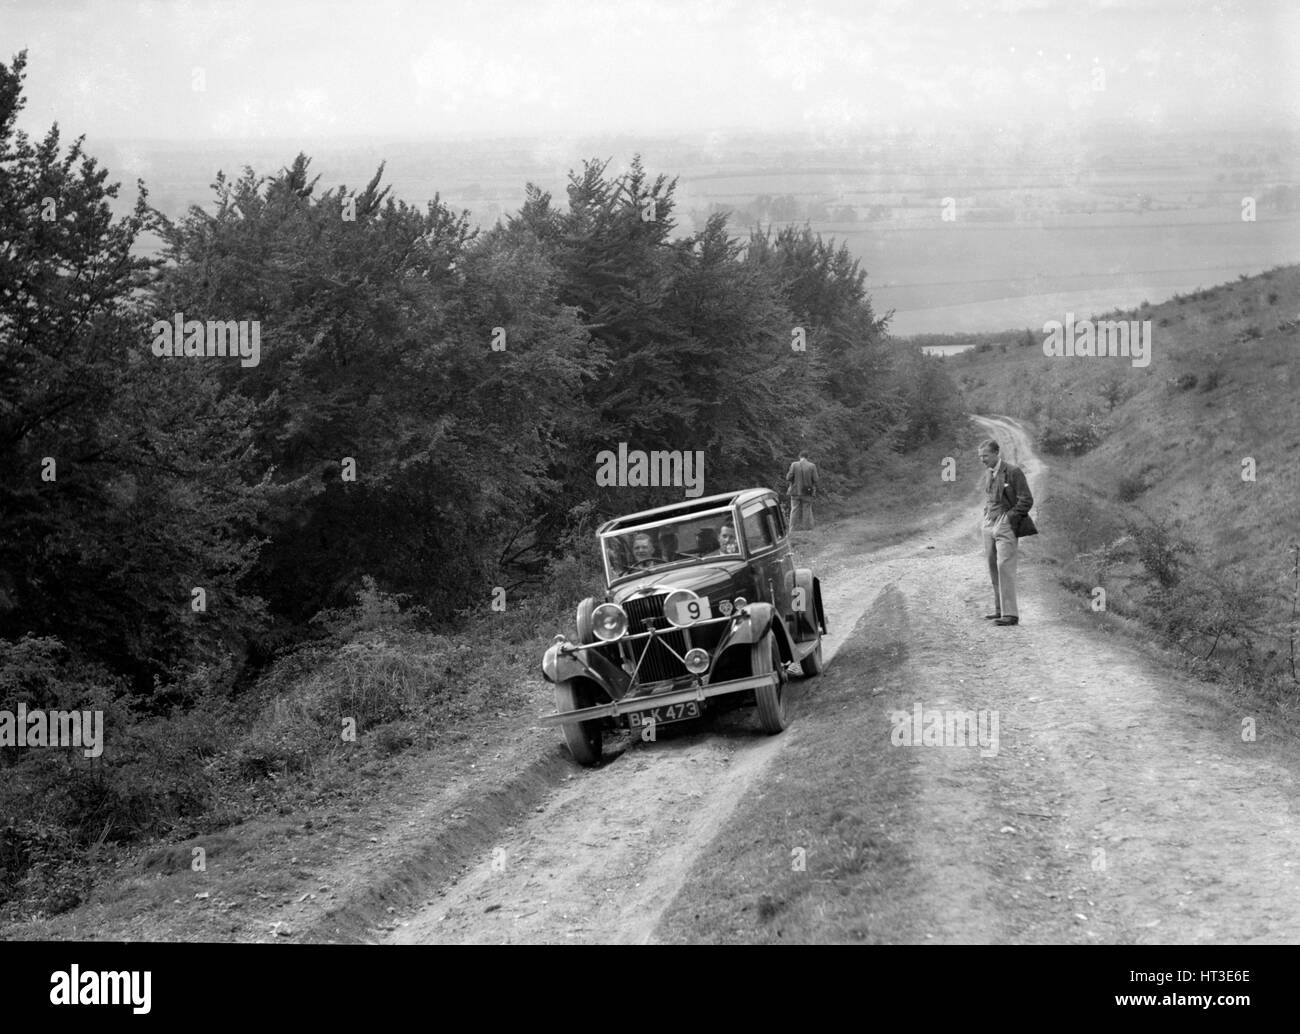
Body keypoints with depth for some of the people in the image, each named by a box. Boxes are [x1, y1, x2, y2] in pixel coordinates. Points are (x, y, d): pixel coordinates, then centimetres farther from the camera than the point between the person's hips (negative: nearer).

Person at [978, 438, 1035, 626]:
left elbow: (1026, 500, -9)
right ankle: (1000, 609, 14)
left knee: (1004, 567, -13)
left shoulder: (1013, 472, -8)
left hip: (1006, 525, -8)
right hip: (989, 525, 8)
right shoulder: (988, 475, 15)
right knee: (993, 567, 7)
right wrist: (985, 521, 13)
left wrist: (1009, 518, -13)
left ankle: (1010, 613, -14)